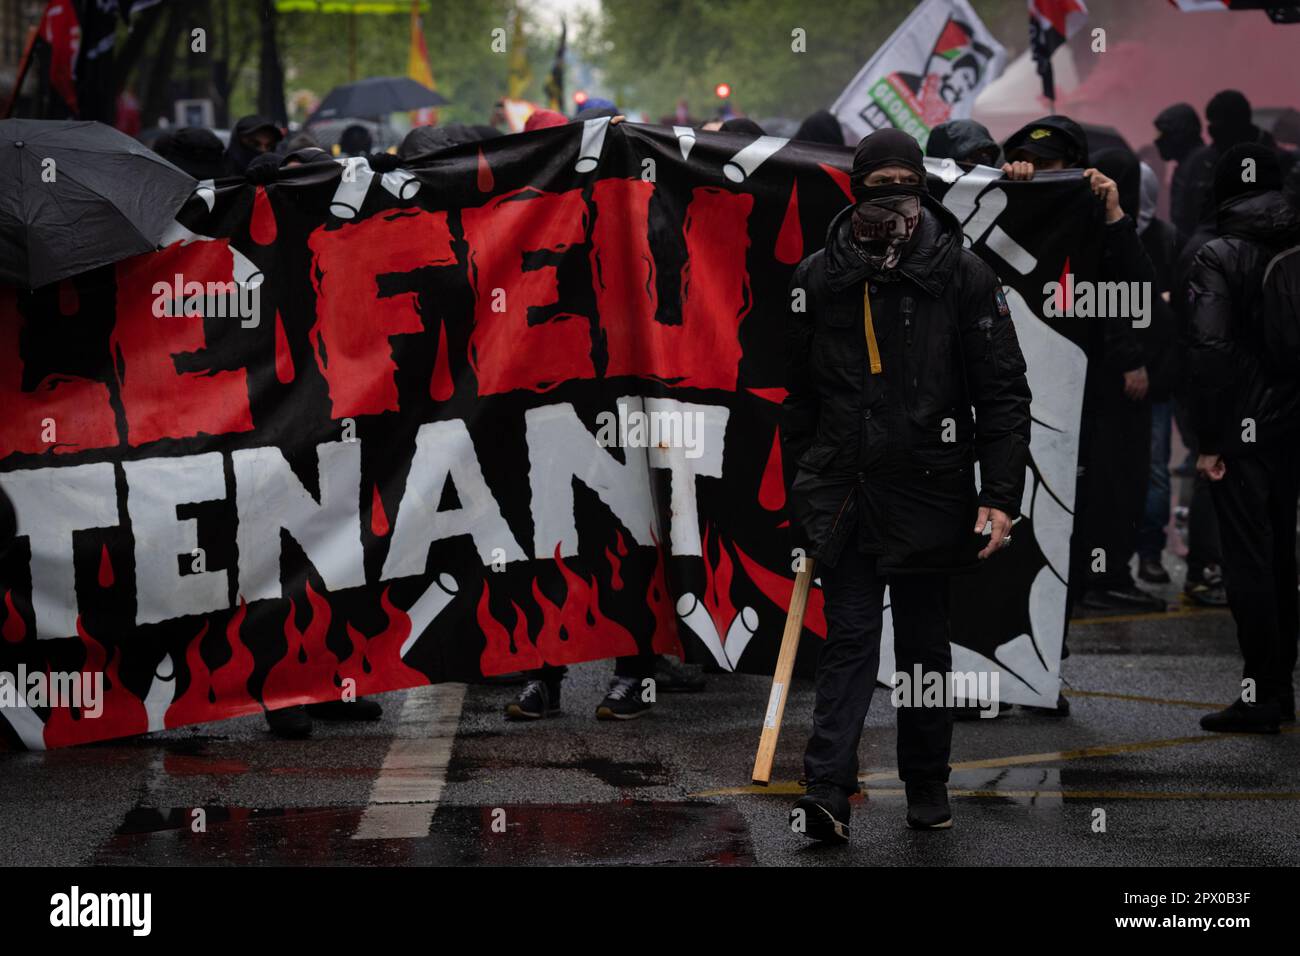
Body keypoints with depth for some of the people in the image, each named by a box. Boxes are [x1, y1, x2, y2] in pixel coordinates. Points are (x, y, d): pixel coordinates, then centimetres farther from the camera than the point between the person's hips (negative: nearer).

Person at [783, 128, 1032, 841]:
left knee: (924, 643, 10)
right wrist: (799, 492, 14)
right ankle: (827, 792, -10)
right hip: (840, 491, 1)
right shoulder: (817, 279, 5)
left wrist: (1000, 497, -8)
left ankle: (927, 789, 22)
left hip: (928, 492, -1)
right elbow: (798, 395, 14)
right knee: (849, 637, -4)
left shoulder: (963, 276, -2)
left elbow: (1004, 394, -2)